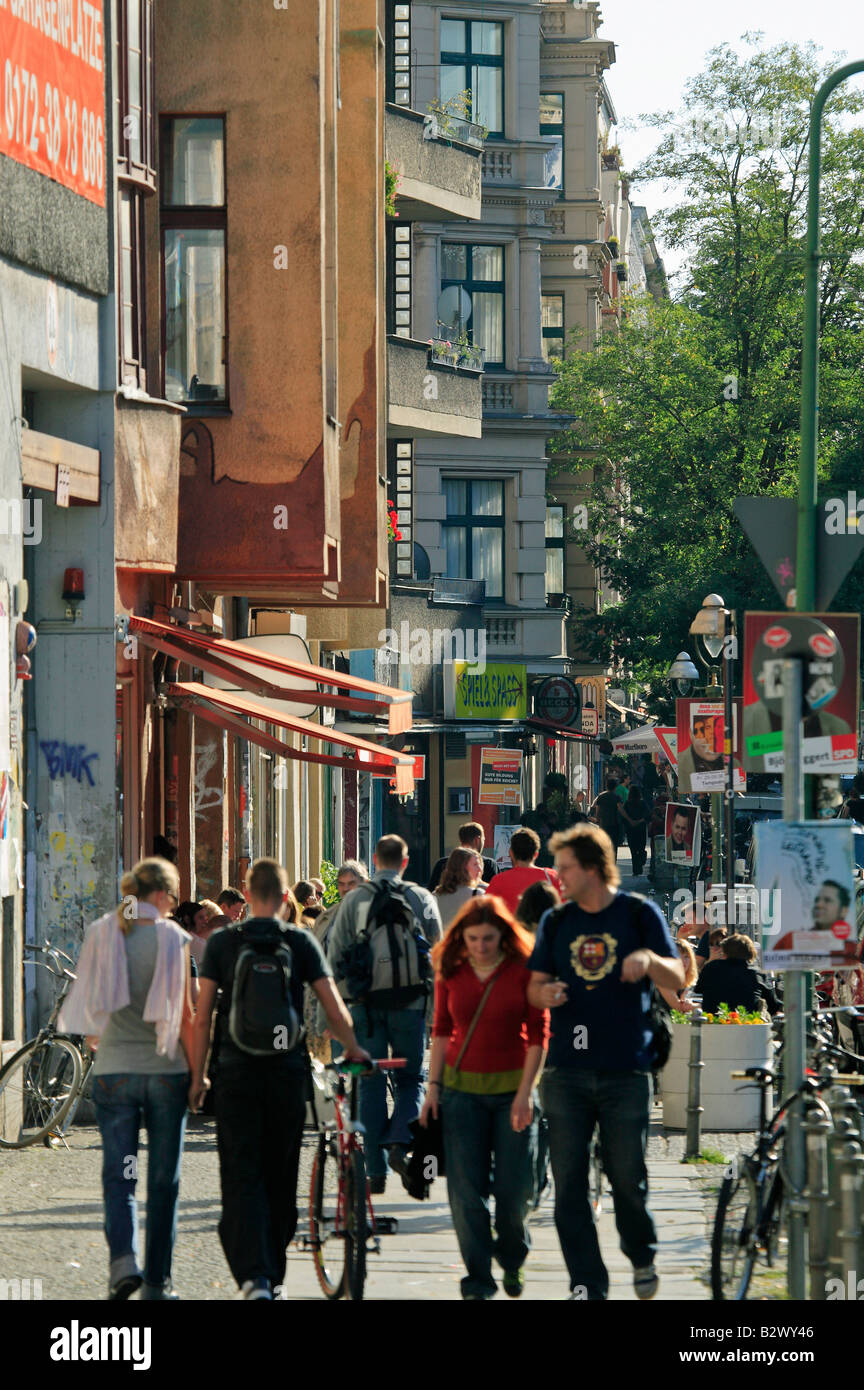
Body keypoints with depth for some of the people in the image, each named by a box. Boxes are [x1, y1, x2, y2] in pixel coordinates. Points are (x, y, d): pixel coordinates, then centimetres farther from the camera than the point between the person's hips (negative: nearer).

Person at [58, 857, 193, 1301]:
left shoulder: (101, 934, 1)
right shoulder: (173, 938, -6)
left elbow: (88, 1007, 8)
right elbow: (185, 1015, -6)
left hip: (113, 1068, 1)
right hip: (165, 1067, -1)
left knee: (118, 1174, 5)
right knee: (163, 1178, 8)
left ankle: (123, 1258, -18)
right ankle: (157, 1280, 10)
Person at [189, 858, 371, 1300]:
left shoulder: (221, 943, -1)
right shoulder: (301, 943, -1)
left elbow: (202, 1017, -2)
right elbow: (334, 1010, 0)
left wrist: (198, 1076, 7)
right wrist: (354, 1050, 18)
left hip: (237, 1075, -1)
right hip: (286, 1073, 1)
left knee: (242, 1178, -3)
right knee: (280, 1178, 13)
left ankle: (254, 1276, -20)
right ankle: (273, 1275, 21)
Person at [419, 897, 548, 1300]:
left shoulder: (523, 971, -4)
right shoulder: (451, 973, 5)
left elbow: (537, 1036, -3)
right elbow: (442, 1032, 11)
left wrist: (524, 1093, -9)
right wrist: (433, 1086, 5)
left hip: (511, 1086, -2)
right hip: (462, 1086, 2)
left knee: (513, 1187, -1)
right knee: (466, 1188, -4)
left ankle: (512, 1260, 26)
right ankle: (478, 1277, 3)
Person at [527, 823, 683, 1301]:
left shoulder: (639, 915, 3)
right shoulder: (555, 923, 13)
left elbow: (677, 980, -1)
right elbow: (534, 987, 15)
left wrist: (649, 959, -23)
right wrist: (544, 994, -9)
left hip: (625, 1070, -3)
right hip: (567, 1071, 3)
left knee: (628, 1176, -2)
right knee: (568, 1182, -2)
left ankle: (642, 1257, 24)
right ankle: (586, 1283, 3)